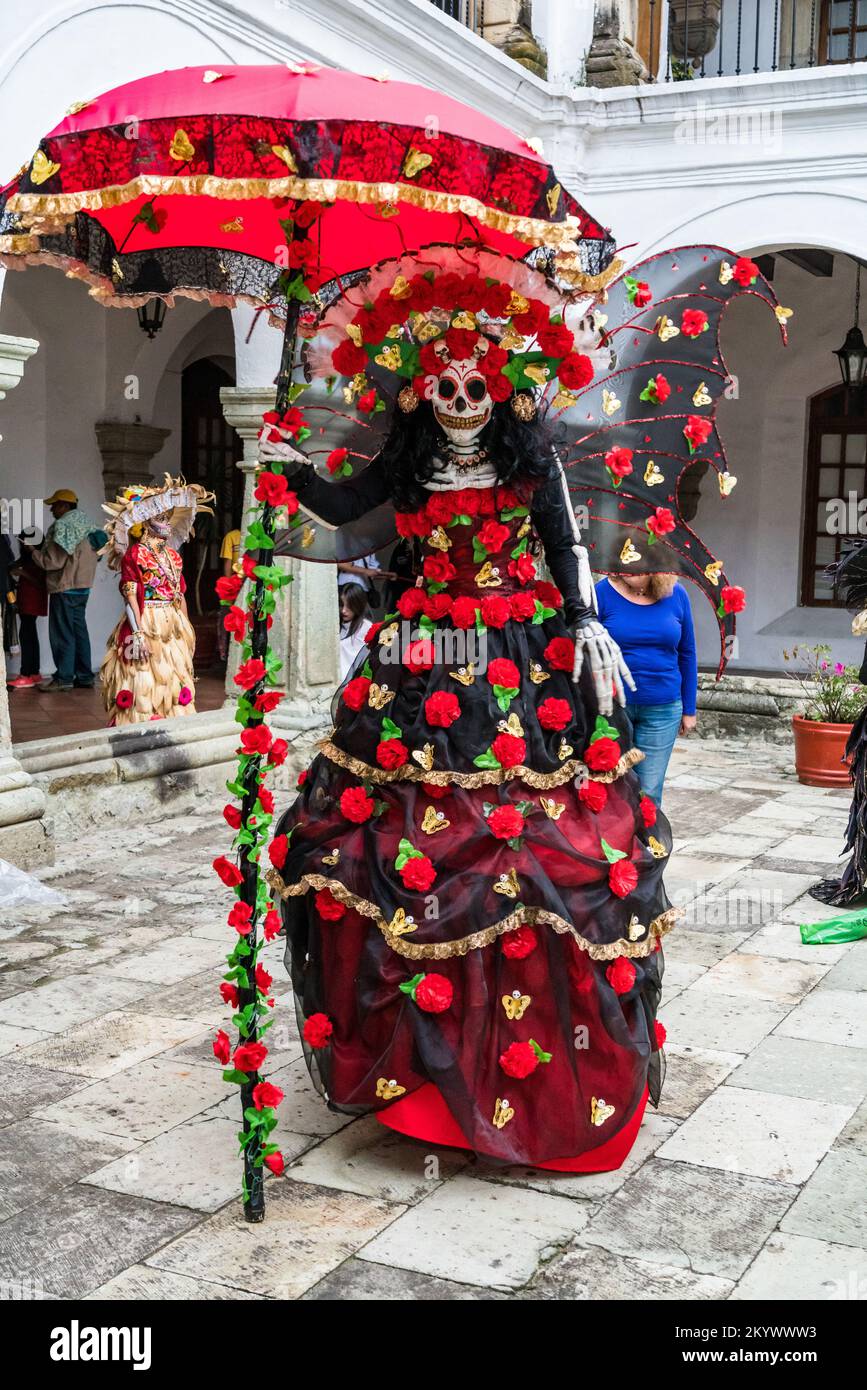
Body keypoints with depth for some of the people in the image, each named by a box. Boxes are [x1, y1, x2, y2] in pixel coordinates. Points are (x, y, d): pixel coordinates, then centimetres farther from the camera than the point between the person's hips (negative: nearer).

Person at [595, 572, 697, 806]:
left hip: (662, 709, 2)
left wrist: (689, 709, 10)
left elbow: (687, 654, 10)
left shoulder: (676, 596, 2)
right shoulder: (602, 593, -6)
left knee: (649, 791, 5)